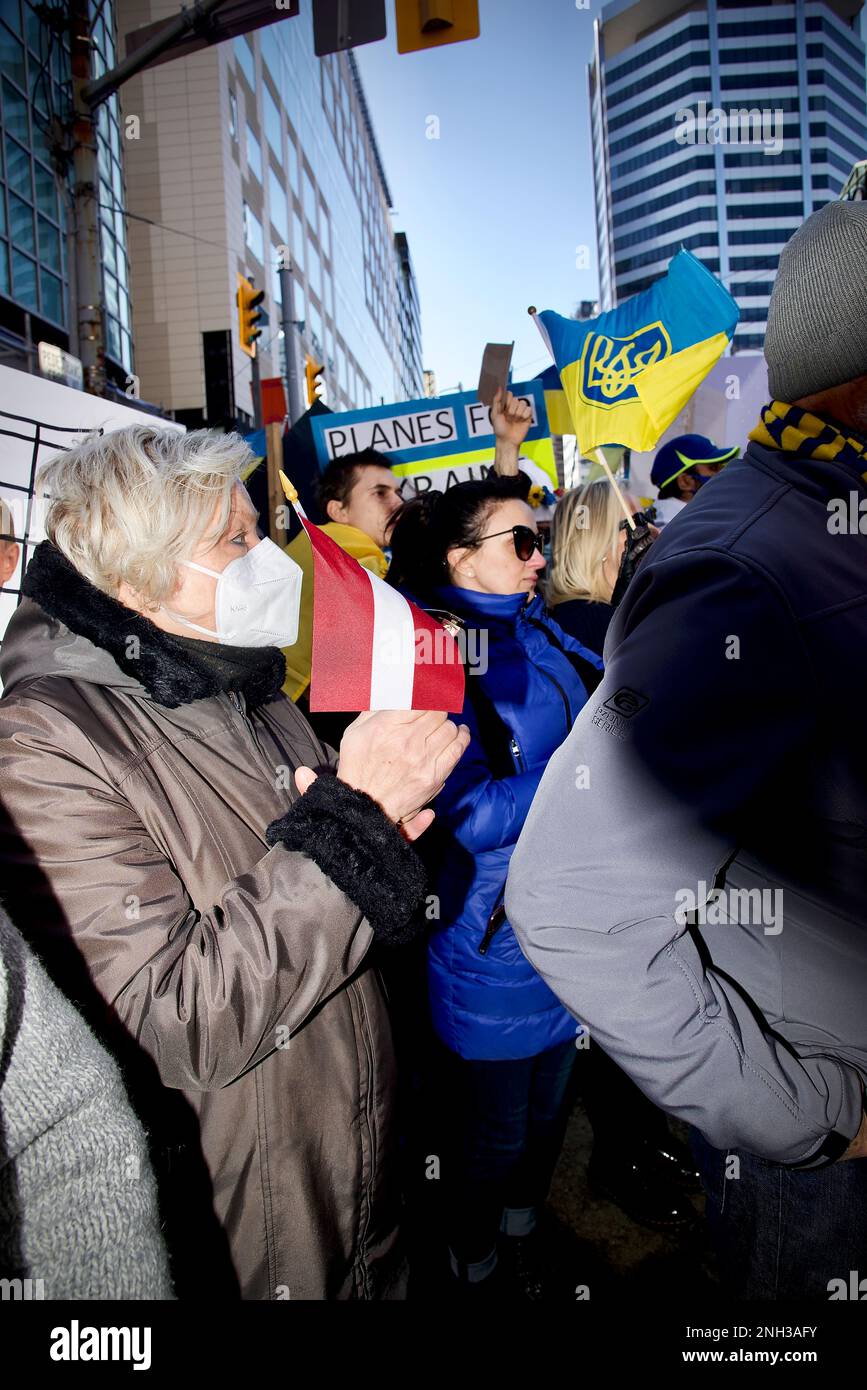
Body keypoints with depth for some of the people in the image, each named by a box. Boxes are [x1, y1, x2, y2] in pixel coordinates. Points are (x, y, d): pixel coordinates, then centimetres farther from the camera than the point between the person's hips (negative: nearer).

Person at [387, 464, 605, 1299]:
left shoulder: (539, 632, 3)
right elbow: (477, 815, -25)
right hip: (493, 942, -7)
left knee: (548, 1108, 26)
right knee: (494, 1132, 16)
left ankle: (521, 1229, 54)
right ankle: (472, 1267, 45)